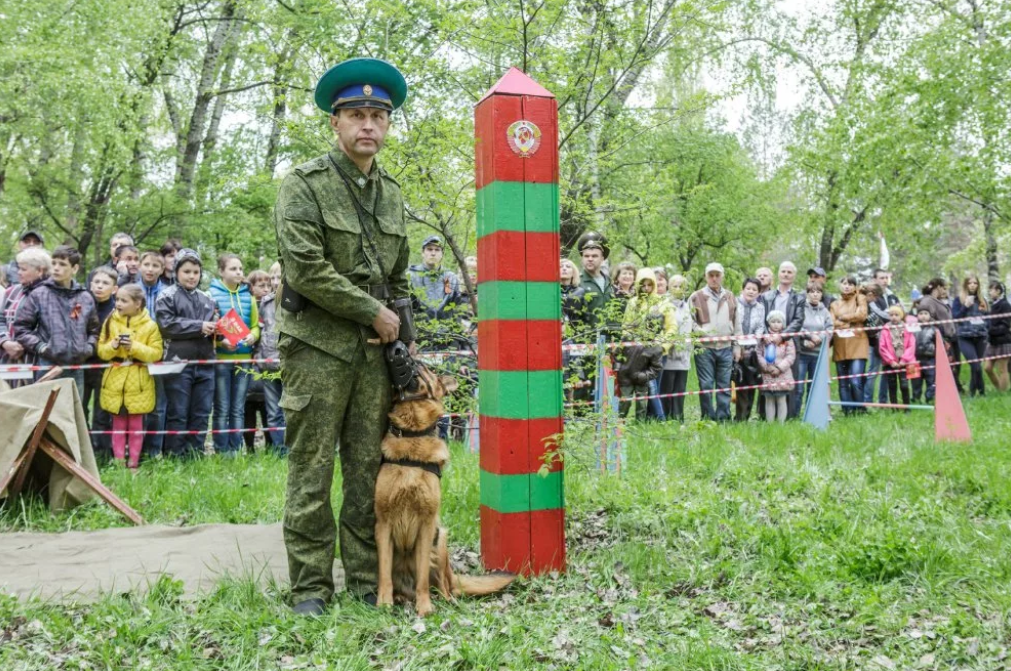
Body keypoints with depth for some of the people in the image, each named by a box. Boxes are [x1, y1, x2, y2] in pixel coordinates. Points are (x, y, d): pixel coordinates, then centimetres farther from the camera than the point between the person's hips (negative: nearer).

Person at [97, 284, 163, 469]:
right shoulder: (110, 322, 3)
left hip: (138, 381, -2)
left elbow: (156, 353, -8)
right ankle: (118, 461, 15)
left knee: (136, 424, 6)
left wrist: (134, 346, -20)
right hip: (115, 379, 2)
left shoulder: (150, 325, -5)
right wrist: (113, 345, -18)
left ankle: (134, 461, 14)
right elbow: (101, 351, 3)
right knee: (118, 423, 9)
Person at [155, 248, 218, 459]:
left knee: (201, 414, 7)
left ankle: (196, 455, 16)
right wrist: (199, 327, -12)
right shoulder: (167, 296, 1)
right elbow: (167, 325, -11)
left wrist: (216, 329, -4)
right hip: (178, 362, -5)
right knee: (178, 414, 0)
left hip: (204, 363, 5)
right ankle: (175, 457, 7)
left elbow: (213, 325, 20)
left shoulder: (206, 299, 16)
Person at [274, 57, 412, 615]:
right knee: (311, 470, -1)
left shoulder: (392, 193, 15)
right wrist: (373, 312, -11)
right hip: (317, 345, -5)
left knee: (369, 469, 7)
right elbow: (305, 267, -15)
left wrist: (398, 333, 8)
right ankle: (310, 587, 10)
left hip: (375, 349, 5)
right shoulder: (303, 185, -4)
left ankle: (366, 581, 17)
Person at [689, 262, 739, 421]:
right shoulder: (696, 297, 1)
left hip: (726, 348, 3)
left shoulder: (731, 298, 14)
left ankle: (723, 418, 12)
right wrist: (701, 332, -16)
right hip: (704, 348, -3)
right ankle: (708, 419, 6)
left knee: (724, 386, 6)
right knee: (706, 385, -1)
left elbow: (737, 324, 16)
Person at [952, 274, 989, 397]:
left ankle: (972, 392, 19)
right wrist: (966, 306, -14)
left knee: (976, 365, 5)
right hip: (965, 337, -4)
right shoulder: (959, 299, 2)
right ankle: (981, 391, 0)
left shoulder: (982, 299, 15)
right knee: (976, 366, -16)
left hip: (980, 337, 4)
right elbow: (954, 317, -4)